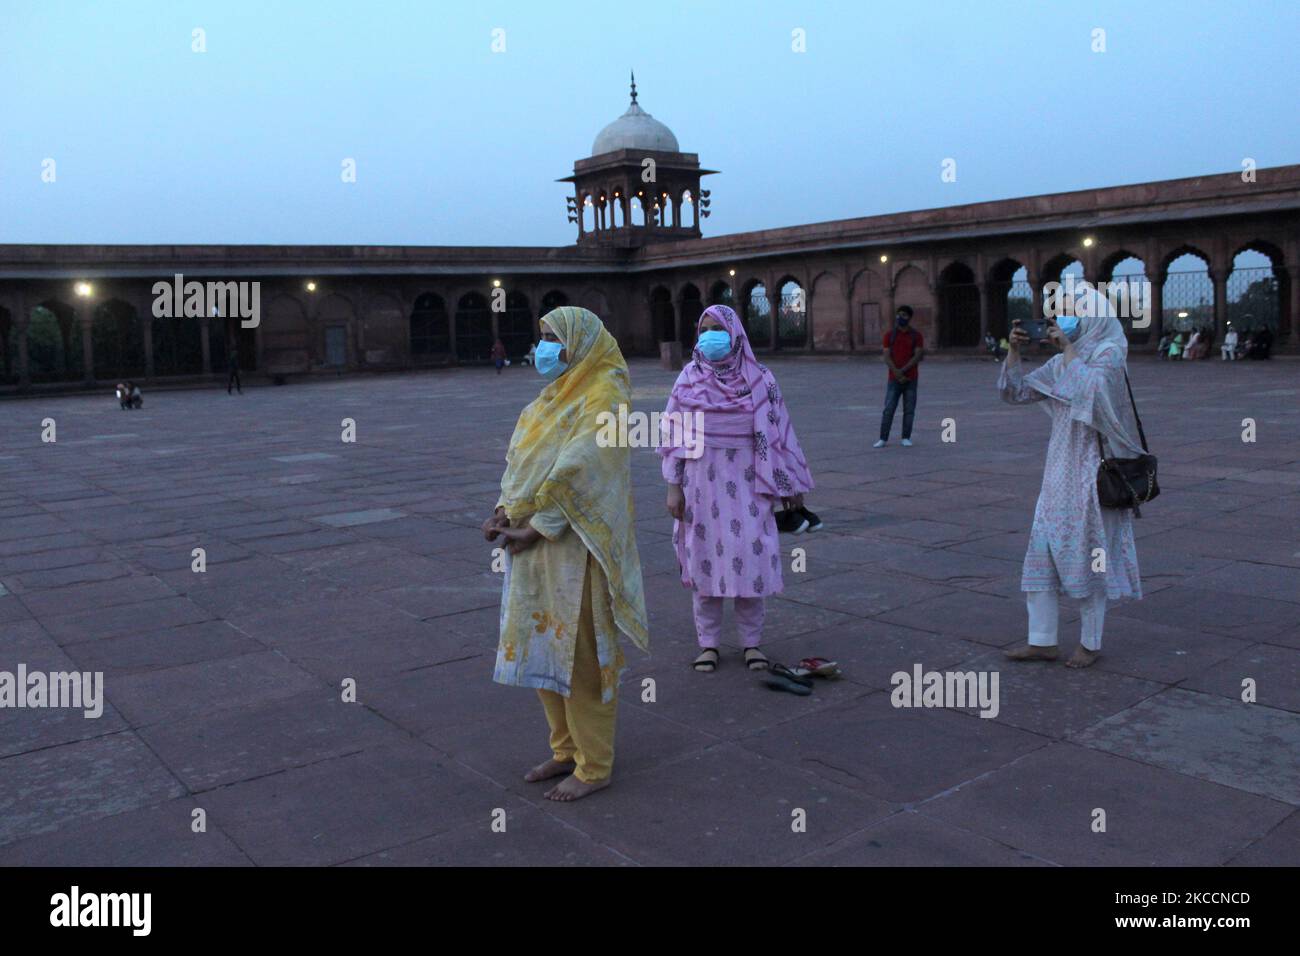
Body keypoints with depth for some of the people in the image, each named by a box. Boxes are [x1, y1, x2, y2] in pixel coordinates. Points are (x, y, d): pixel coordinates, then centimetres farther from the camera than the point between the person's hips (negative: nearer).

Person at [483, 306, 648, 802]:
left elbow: (578, 473, -21)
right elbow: (521, 460, 15)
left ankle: (594, 766, 14)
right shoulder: (553, 398, 14)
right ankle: (566, 750, 30)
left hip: (575, 548, -9)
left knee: (579, 655, 0)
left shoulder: (602, 400, -13)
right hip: (535, 546, 9)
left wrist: (536, 527, -19)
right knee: (545, 646, 15)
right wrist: (504, 510, 0)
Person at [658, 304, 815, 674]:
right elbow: (673, 436, 2)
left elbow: (777, 433, 3)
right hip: (701, 481, 1)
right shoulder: (688, 379, 2)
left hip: (745, 483, -1)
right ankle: (708, 642, 18)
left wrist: (792, 485, 5)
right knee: (703, 557, 6)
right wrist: (674, 487, -2)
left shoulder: (758, 380, 0)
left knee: (750, 558, 0)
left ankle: (752, 641, 16)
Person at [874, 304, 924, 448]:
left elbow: (917, 357, -6)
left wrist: (903, 370, -16)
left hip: (911, 379, 0)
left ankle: (906, 438, 9)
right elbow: (887, 357, -4)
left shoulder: (917, 336, 3)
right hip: (894, 379, 0)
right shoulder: (889, 335, 4)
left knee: (909, 409, 1)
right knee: (888, 409, -5)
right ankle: (883, 439, -2)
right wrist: (897, 374, -15)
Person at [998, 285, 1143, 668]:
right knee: (1042, 551, 4)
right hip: (1059, 468, 7)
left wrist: (1068, 347, -16)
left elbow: (1085, 389, -25)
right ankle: (1042, 640, 11)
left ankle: (1090, 642, 15)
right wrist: (1014, 350, 1)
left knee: (1088, 554, 1)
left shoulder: (1110, 353, -7)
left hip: (1093, 467, -7)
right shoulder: (1061, 362, 13)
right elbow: (1015, 392, 12)